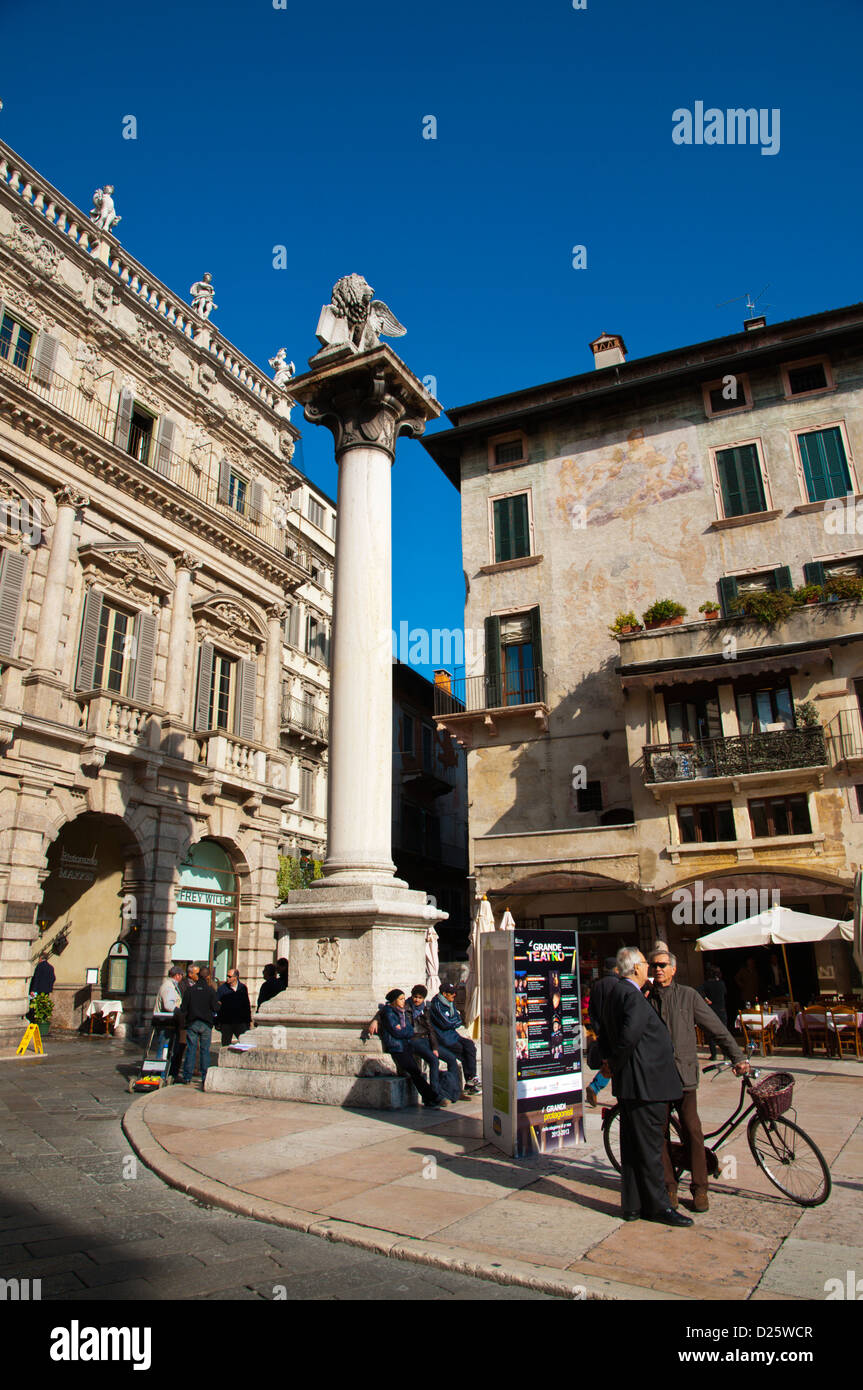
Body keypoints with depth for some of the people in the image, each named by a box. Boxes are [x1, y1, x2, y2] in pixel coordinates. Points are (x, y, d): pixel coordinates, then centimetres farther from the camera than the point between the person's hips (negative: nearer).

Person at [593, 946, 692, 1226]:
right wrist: (617, 1064, -13)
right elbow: (628, 1036, -28)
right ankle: (657, 1206, 13)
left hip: (628, 1085, 10)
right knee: (649, 1148, 2)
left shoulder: (612, 991, 11)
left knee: (633, 1148, 15)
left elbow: (604, 1036, 18)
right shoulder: (633, 996, -19)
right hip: (644, 1083, -10)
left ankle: (633, 1206, 23)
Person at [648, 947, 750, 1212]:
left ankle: (699, 1188, 10)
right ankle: (669, 1186, 19)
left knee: (692, 1130, -4)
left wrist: (737, 1057, 2)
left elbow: (716, 1028, 5)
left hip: (683, 1073, -1)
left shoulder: (688, 995, 4)